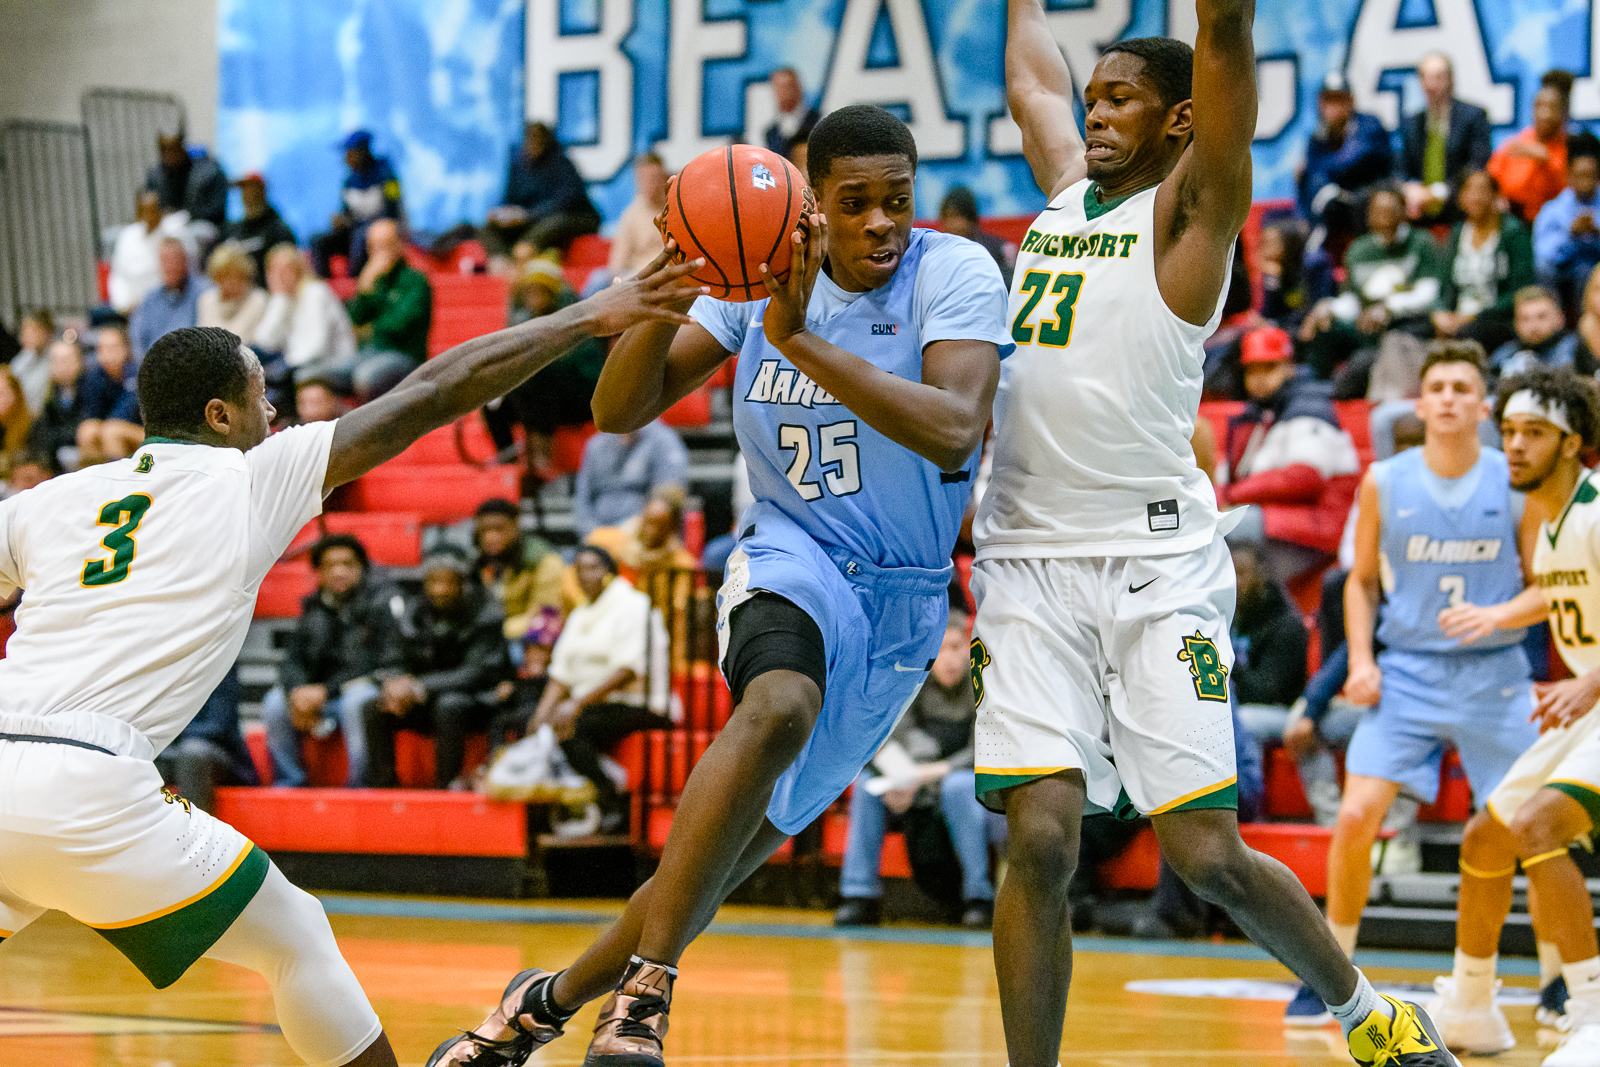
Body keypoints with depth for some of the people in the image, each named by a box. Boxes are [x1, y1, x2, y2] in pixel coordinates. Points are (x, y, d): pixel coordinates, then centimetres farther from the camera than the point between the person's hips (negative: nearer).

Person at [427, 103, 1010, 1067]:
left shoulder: (956, 273, -11)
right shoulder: (764, 272, 0)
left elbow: (955, 433, -28)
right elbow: (618, 411, -2)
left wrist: (800, 340, -32)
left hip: (902, 600, 0)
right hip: (792, 561, 0)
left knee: (737, 846, 4)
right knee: (779, 708, -36)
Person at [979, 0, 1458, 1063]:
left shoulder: (1193, 202, 1)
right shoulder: (1065, 183, 17)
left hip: (1155, 564, -4)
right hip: (1030, 563, 5)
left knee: (1206, 856, -4)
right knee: (1041, 839, -11)